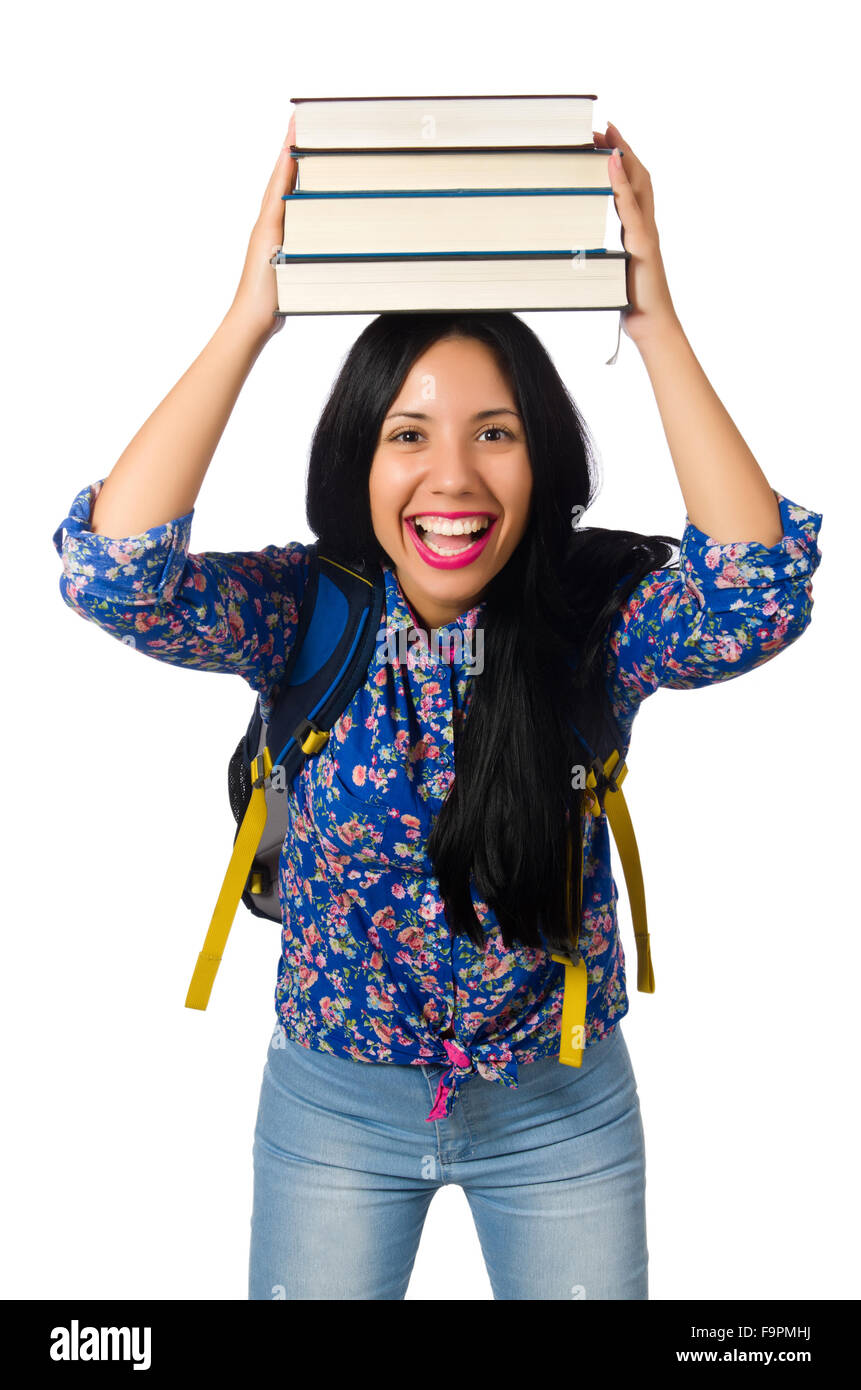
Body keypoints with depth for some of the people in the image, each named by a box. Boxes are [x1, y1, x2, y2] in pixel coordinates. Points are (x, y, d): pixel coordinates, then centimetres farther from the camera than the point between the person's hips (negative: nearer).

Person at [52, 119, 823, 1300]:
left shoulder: (598, 613, -16)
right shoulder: (304, 612, -15)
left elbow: (759, 593, -35)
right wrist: (251, 317, -31)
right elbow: (112, 569, -31)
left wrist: (655, 321, -33)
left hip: (563, 1108, 0)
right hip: (332, 1103, 0)